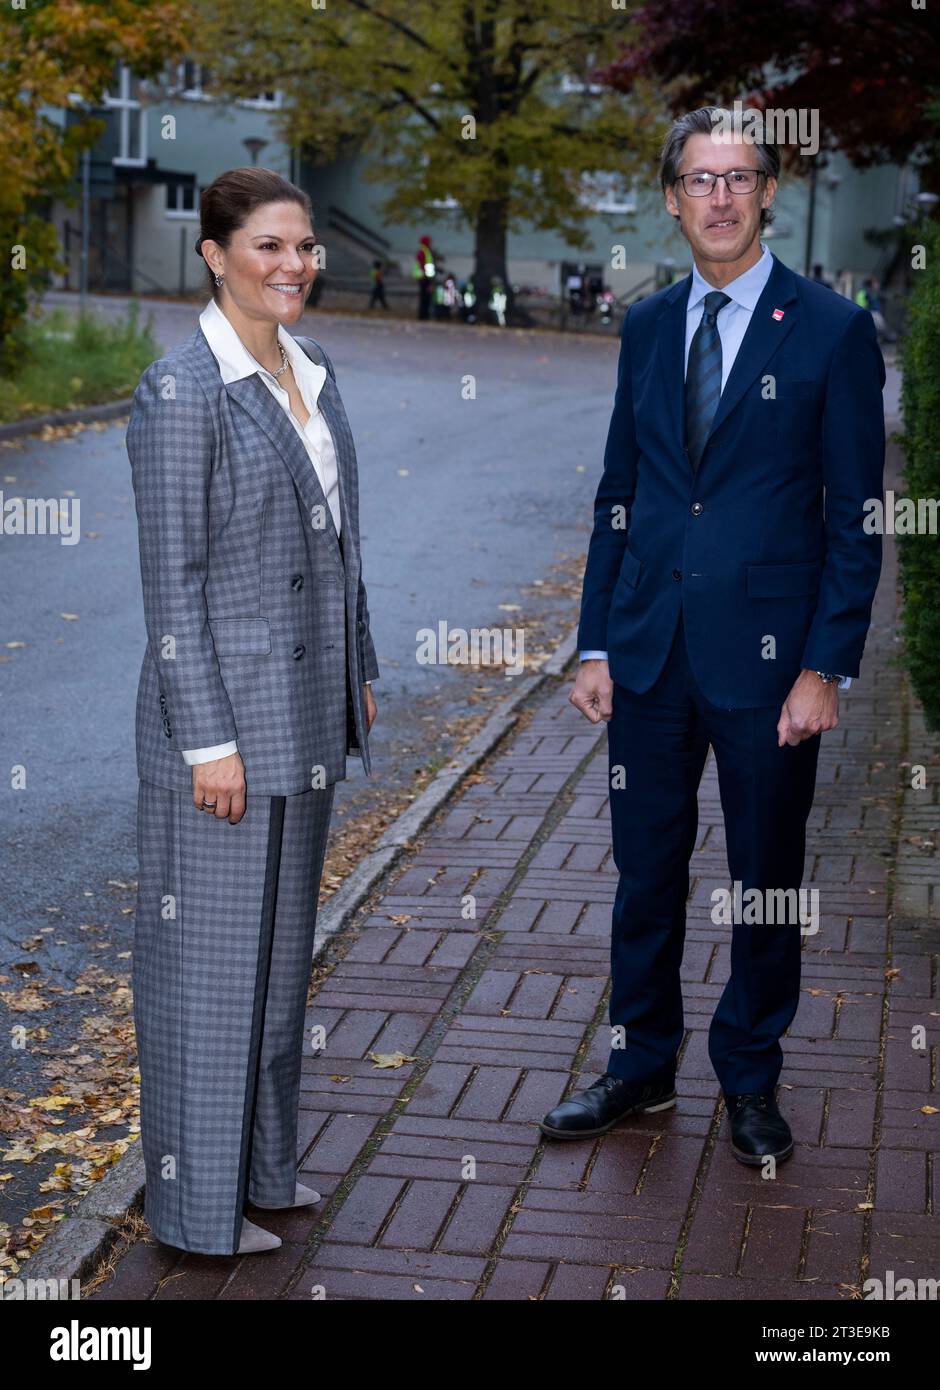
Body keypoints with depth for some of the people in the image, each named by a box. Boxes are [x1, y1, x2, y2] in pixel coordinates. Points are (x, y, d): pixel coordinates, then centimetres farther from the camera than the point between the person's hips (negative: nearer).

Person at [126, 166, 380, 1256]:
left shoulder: (308, 372, 9)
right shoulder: (181, 390, -16)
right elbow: (171, 577, -17)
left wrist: (358, 671, 17)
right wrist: (208, 740, -18)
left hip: (306, 707, 8)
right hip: (224, 710, -8)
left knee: (279, 939, 18)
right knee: (208, 951, 3)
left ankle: (258, 1160, 33)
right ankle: (196, 1198, 18)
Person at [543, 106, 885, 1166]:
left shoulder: (832, 333, -5)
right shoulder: (647, 327, 8)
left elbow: (855, 519, -6)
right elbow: (617, 496, 11)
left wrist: (825, 667, -12)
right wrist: (595, 646, 6)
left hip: (767, 657, -4)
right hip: (649, 651, 4)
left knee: (766, 882, 10)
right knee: (645, 874, 14)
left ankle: (750, 1078, 28)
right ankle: (641, 1064, 31)